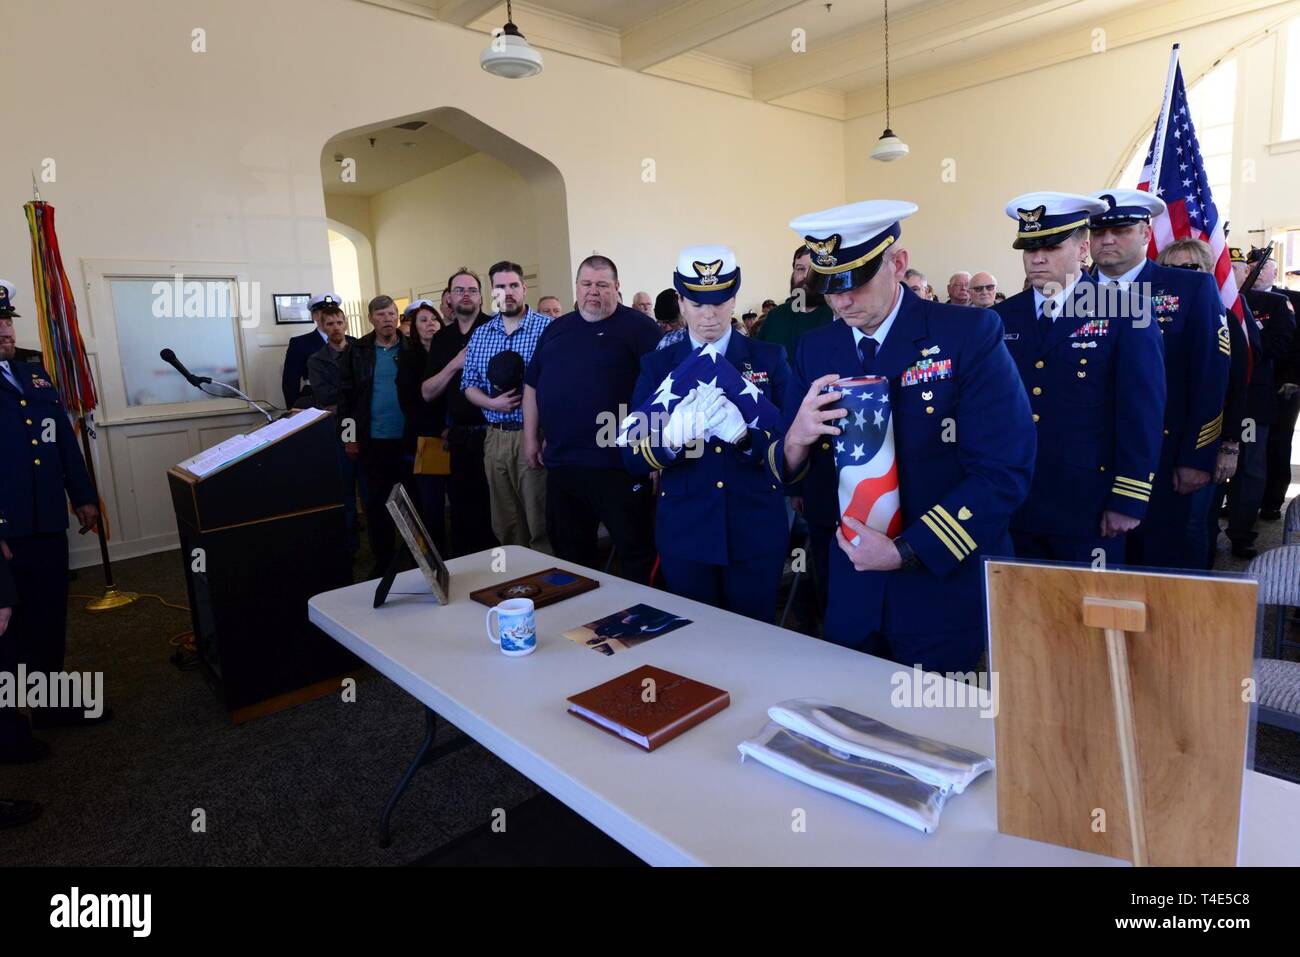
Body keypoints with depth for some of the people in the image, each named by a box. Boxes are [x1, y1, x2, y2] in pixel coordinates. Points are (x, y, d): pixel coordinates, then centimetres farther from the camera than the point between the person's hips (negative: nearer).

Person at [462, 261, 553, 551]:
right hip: (496, 437, 5)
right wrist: (491, 403, -7)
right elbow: (468, 384, 14)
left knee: (541, 523, -2)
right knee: (504, 524, 13)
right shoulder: (480, 335, 13)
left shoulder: (548, 327, -4)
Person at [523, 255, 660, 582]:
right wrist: (531, 437, 16)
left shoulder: (638, 327, -4)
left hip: (618, 464, -6)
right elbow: (533, 385, 19)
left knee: (635, 550, 3)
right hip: (560, 462, 6)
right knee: (569, 551, 18)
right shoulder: (556, 328, 14)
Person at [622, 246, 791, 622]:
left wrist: (743, 435, -27)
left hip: (757, 530, 0)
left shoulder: (769, 358, 0)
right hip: (684, 531, 1)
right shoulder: (657, 364, 2)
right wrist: (670, 436, -27)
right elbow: (633, 458, -5)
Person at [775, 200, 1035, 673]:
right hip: (854, 597, 4)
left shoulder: (970, 334, -12)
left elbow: (1005, 473, -16)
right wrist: (796, 441, -20)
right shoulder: (815, 349, 1)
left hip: (953, 595, -3)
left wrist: (906, 552, -20)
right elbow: (789, 474, 2)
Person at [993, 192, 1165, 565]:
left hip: (1089, 506, -3)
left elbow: (1142, 413, -7)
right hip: (1013, 504, 3)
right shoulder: (1003, 318, 5)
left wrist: (1129, 501, -10)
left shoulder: (1125, 314, -5)